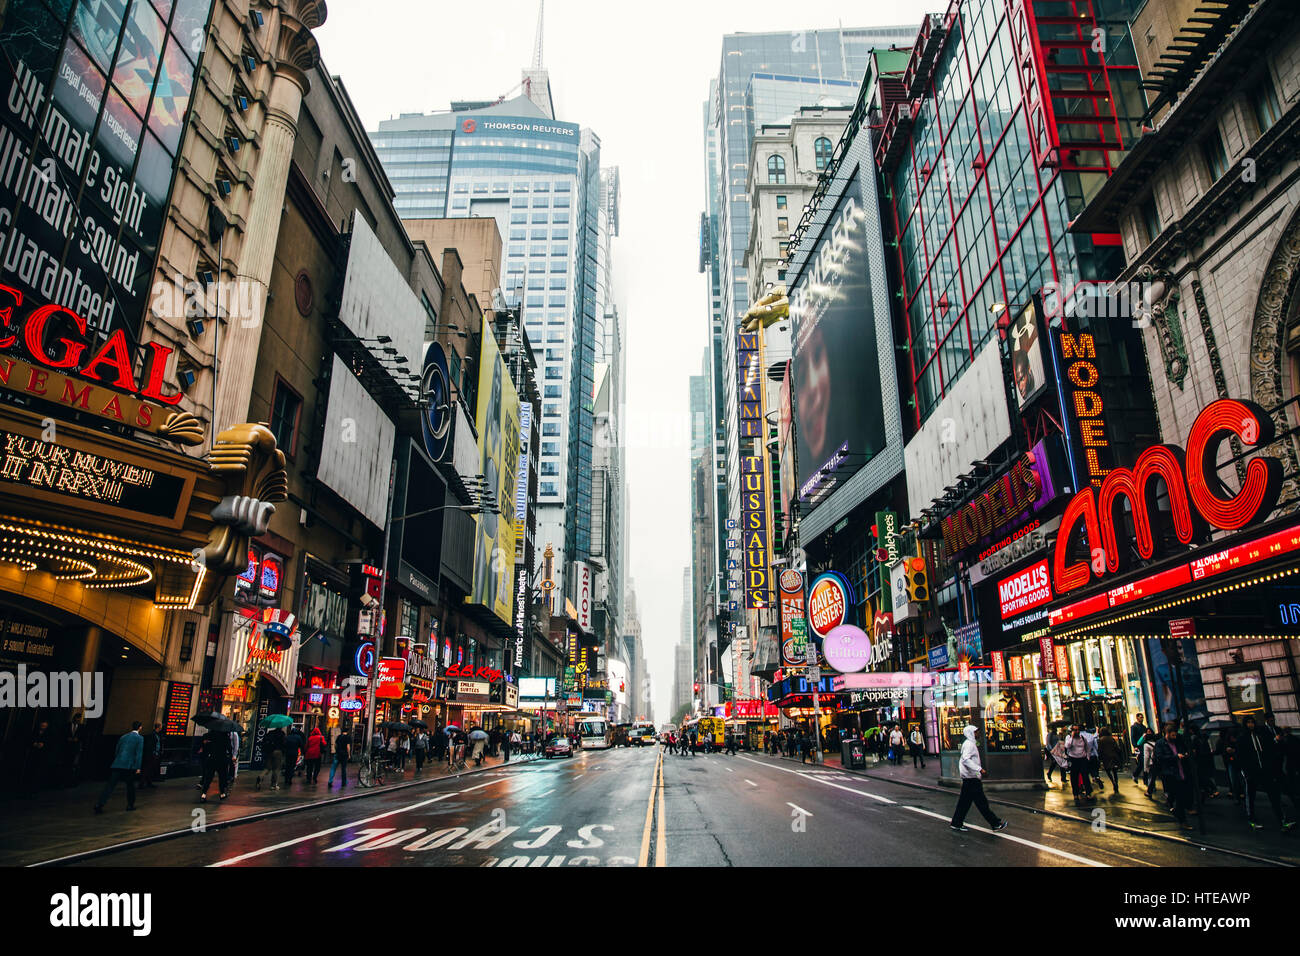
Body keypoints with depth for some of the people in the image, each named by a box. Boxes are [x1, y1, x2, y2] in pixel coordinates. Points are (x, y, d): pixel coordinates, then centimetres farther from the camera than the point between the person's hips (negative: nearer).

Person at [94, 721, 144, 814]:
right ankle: (130, 805, 17)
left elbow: (116, 751, 20)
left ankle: (99, 804, -11)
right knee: (130, 785, 11)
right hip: (129, 765, -4)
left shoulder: (123, 737, 16)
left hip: (117, 765, 4)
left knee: (110, 785, 0)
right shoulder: (139, 738, 0)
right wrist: (138, 767, -6)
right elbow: (139, 753, -7)